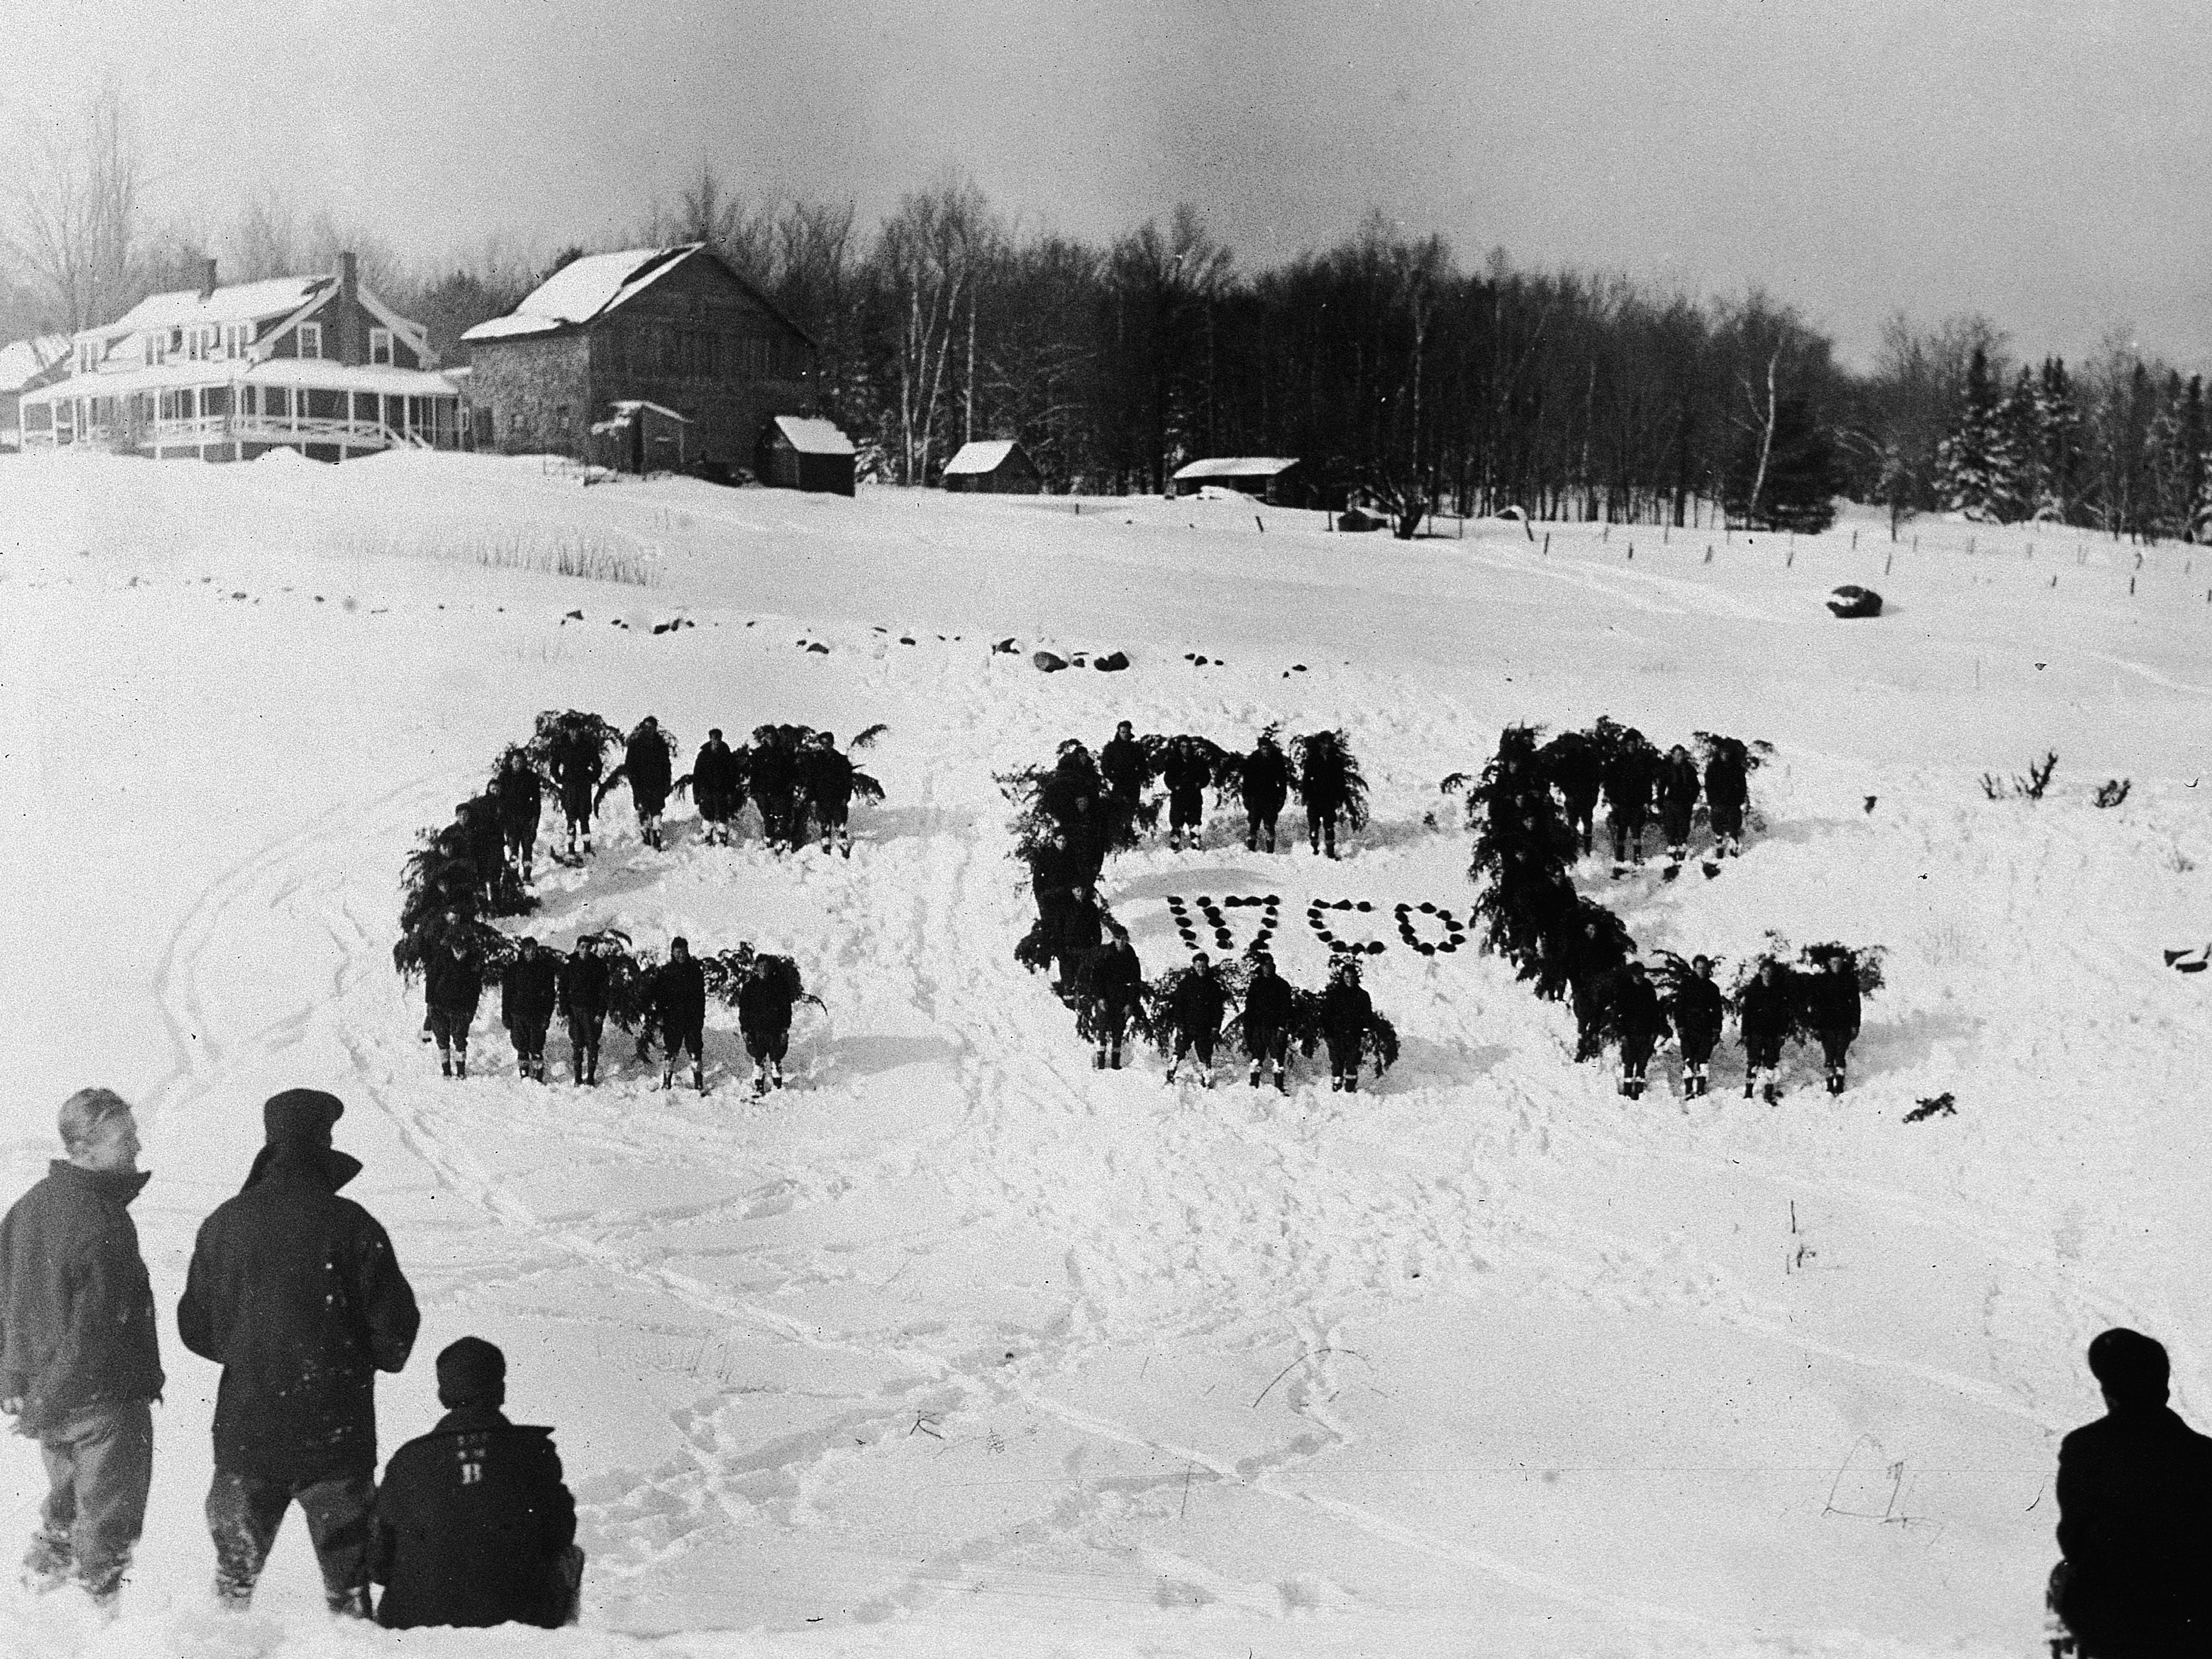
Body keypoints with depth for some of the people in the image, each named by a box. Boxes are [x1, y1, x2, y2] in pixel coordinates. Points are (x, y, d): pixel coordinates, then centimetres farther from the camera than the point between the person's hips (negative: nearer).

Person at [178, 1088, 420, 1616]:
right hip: (334, 1431, -3)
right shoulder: (350, 1225, -12)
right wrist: (366, 1360, 11)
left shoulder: (223, 1224, -2)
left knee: (236, 1554, 17)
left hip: (245, 1428, 3)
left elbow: (195, 1327, 5)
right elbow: (396, 1320, -10)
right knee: (346, 1552, 8)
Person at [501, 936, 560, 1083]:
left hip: (538, 1015, -1)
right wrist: (506, 1017, 1)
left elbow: (550, 993, 5)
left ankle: (538, 1077, -3)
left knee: (536, 1049, -7)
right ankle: (524, 1076, 7)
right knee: (522, 1049, 1)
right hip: (518, 1015, 1)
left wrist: (547, 1015, -4)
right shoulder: (513, 968, 6)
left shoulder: (545, 968, 5)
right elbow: (506, 994, 7)